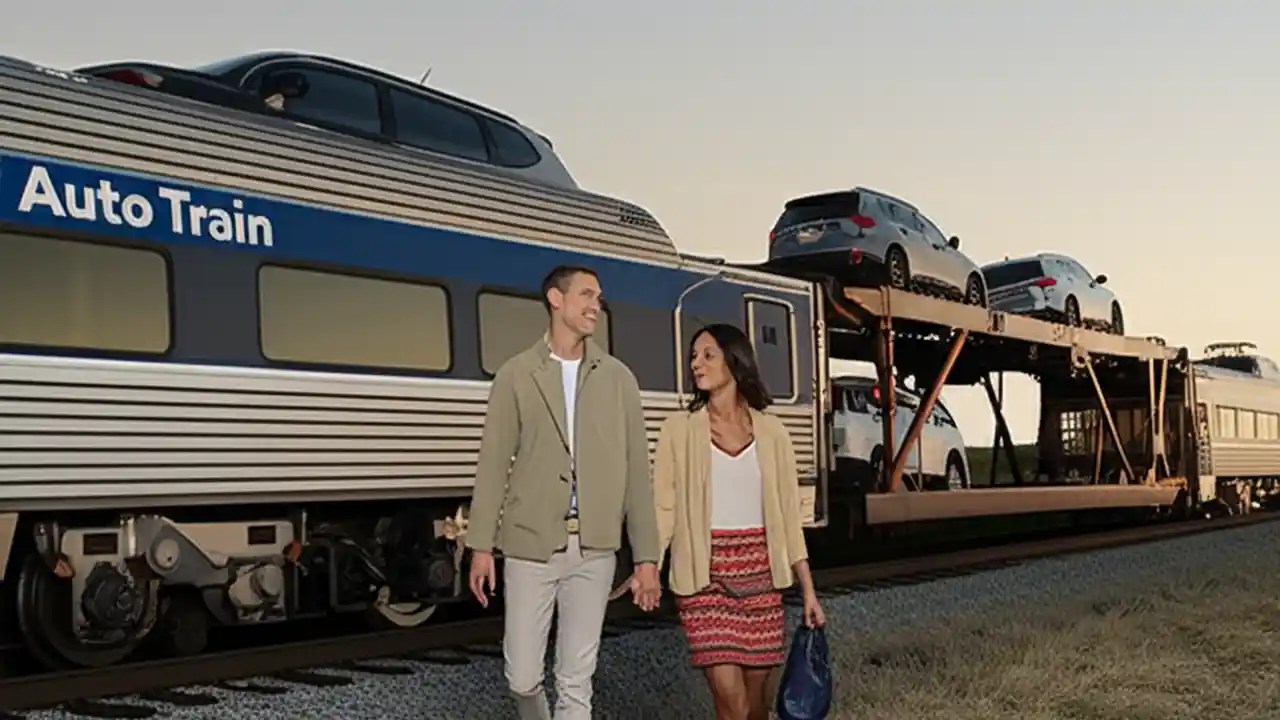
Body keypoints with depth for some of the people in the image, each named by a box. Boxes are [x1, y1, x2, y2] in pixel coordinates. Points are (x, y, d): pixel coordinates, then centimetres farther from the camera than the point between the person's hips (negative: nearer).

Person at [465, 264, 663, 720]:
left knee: (576, 681, 5)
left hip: (594, 550, 1)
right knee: (522, 675, 4)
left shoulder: (618, 378, 7)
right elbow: (493, 464, 1)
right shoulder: (516, 375, 2)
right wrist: (481, 546, -4)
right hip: (530, 545, -1)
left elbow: (636, 471, 5)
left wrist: (647, 557, 1)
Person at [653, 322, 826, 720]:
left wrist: (808, 591, 4)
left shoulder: (770, 430, 5)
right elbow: (663, 507, -4)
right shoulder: (679, 428, 0)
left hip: (758, 571, 2)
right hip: (705, 574, -2)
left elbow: (787, 514, 7)